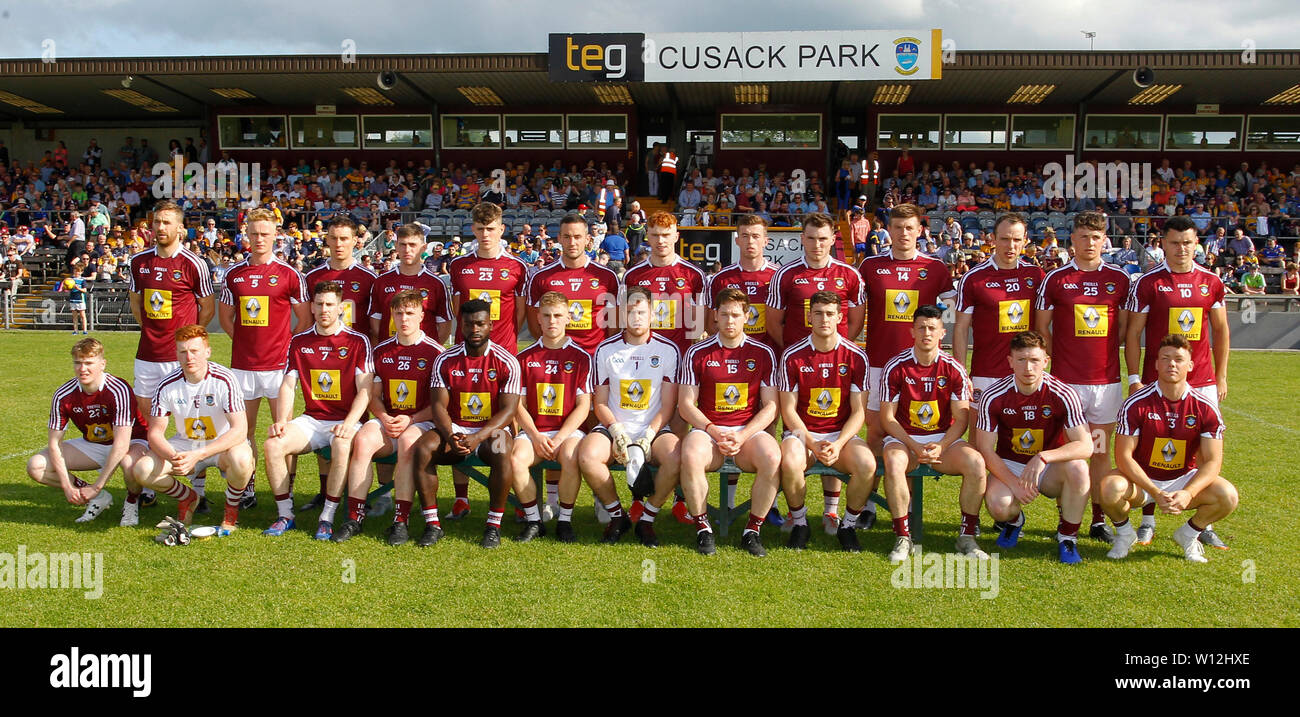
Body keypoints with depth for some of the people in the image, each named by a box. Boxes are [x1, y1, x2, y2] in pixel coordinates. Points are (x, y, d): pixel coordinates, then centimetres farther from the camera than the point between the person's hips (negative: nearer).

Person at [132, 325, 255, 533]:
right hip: (185, 445, 4)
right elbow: (155, 432, -6)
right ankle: (187, 498, 13)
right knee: (142, 469, -19)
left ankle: (232, 508, -3)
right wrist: (173, 457, -29)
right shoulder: (167, 385, -10)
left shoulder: (224, 380, -21)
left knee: (241, 459, -38)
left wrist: (198, 455, -37)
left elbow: (239, 430, -27)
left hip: (222, 445, -4)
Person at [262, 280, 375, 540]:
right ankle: (285, 514, -6)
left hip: (346, 420, -4)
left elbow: (365, 390, -7)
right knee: (273, 444, -22)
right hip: (311, 419, 4)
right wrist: (281, 421, -11)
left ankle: (327, 518, -21)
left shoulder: (358, 341, -1)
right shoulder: (299, 341, 10)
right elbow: (287, 385, 7)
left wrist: (348, 424, -21)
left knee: (342, 446, -36)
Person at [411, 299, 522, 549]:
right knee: (423, 448, -26)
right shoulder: (445, 360, 1)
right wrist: (450, 437, -22)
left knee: (502, 451, -35)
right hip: (454, 428, 2)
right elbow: (439, 406, -2)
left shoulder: (506, 362, -6)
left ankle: (494, 525, -22)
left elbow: (508, 410, -11)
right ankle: (432, 523, -17)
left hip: (491, 429, -2)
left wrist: (478, 438, -26)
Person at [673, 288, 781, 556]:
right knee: (691, 457, -33)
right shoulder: (697, 353, 4)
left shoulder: (763, 353, 6)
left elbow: (771, 406, 3)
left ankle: (753, 530, -11)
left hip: (749, 430, 1)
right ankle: (703, 528, -13)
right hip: (707, 429, 0)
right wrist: (714, 432, -12)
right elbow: (686, 405, 2)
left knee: (772, 458, -31)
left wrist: (742, 436, -11)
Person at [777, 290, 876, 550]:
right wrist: (813, 445, -16)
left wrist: (838, 444, -16)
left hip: (842, 434, 1)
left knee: (867, 465, -29)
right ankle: (799, 523, -5)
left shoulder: (856, 356, -1)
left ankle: (848, 525, -2)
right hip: (802, 432, -1)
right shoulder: (793, 356, -3)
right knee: (790, 463, -34)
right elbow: (788, 410, -3)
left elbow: (859, 412, 0)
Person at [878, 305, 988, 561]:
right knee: (893, 462, -35)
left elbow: (961, 418, 0)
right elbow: (887, 418, -5)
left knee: (976, 462, -26)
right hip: (903, 438, -2)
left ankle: (967, 536, -9)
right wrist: (914, 447, -18)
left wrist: (941, 446, -18)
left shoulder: (954, 369, -1)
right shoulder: (896, 367, -5)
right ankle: (903, 537, -21)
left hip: (944, 439, 2)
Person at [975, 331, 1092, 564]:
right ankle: (1013, 519, 12)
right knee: (998, 506, -31)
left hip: (1050, 469, 0)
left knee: (1077, 467, -33)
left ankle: (1067, 536, -9)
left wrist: (1043, 457, -36)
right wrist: (1014, 484, -20)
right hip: (1009, 467, 0)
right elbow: (985, 449, -9)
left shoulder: (1063, 394, -16)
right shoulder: (993, 396, -14)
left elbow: (1085, 446, -21)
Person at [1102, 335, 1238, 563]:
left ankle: (1188, 534, 8)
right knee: (1111, 489, -34)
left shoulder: (1206, 409, -9)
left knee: (1228, 496, -25)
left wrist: (1187, 493, -30)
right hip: (1141, 479, -2)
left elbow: (1213, 461, -11)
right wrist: (1155, 492, -29)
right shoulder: (1137, 403, -15)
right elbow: (1123, 456, -17)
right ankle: (1124, 533, 2)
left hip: (1184, 479, 2)